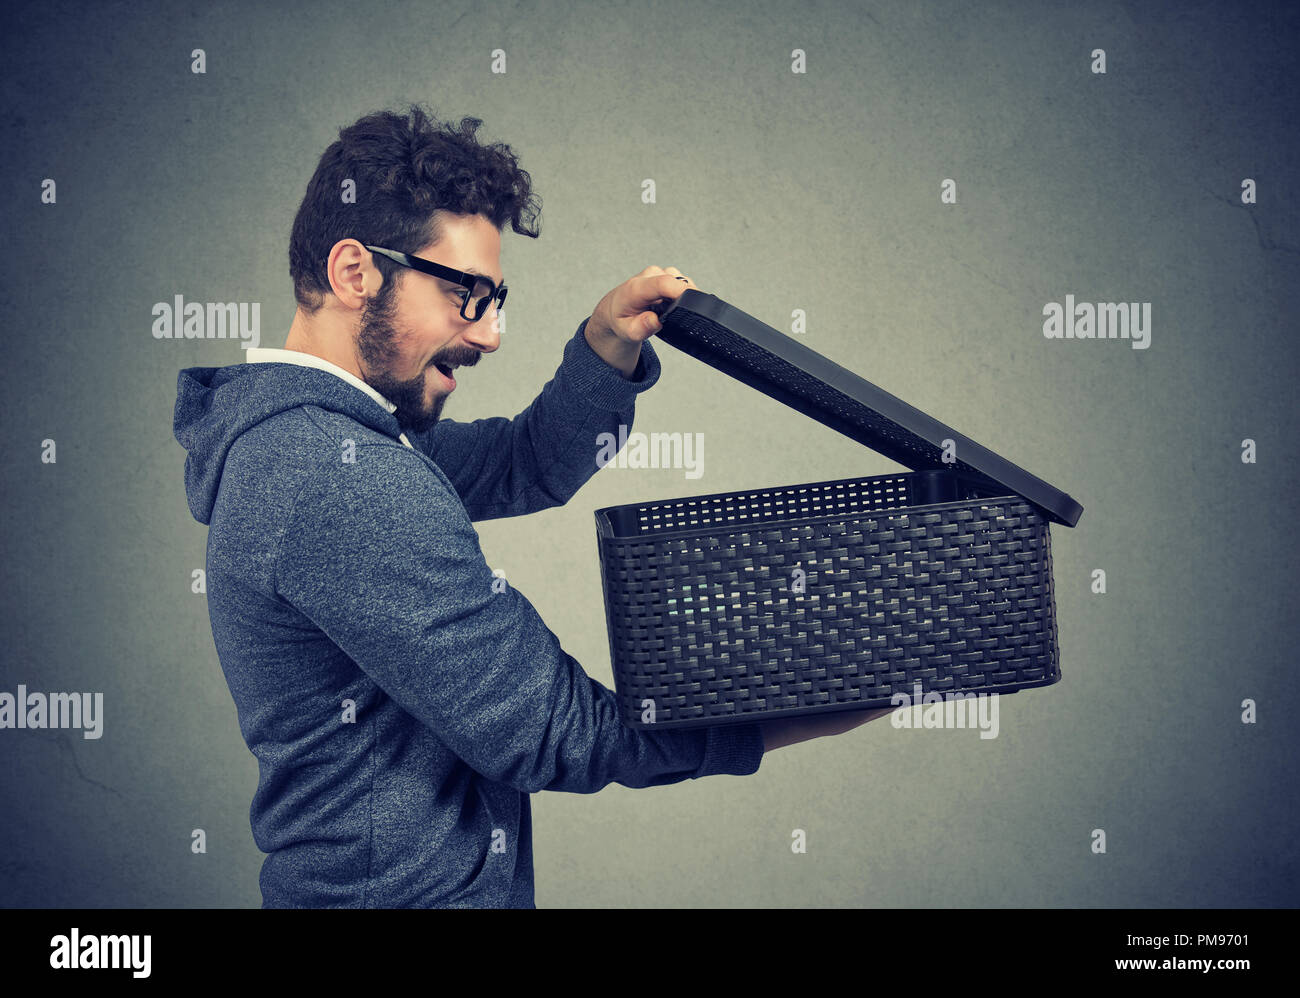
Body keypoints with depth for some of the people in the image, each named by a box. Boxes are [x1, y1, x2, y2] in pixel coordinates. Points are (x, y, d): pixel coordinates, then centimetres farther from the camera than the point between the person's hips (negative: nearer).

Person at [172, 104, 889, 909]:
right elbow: (545, 729, -25)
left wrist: (609, 342, -4)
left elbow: (522, 468, 12)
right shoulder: (343, 479, -27)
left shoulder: (286, 429, 4)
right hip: (411, 890, -10)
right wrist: (783, 723, -18)